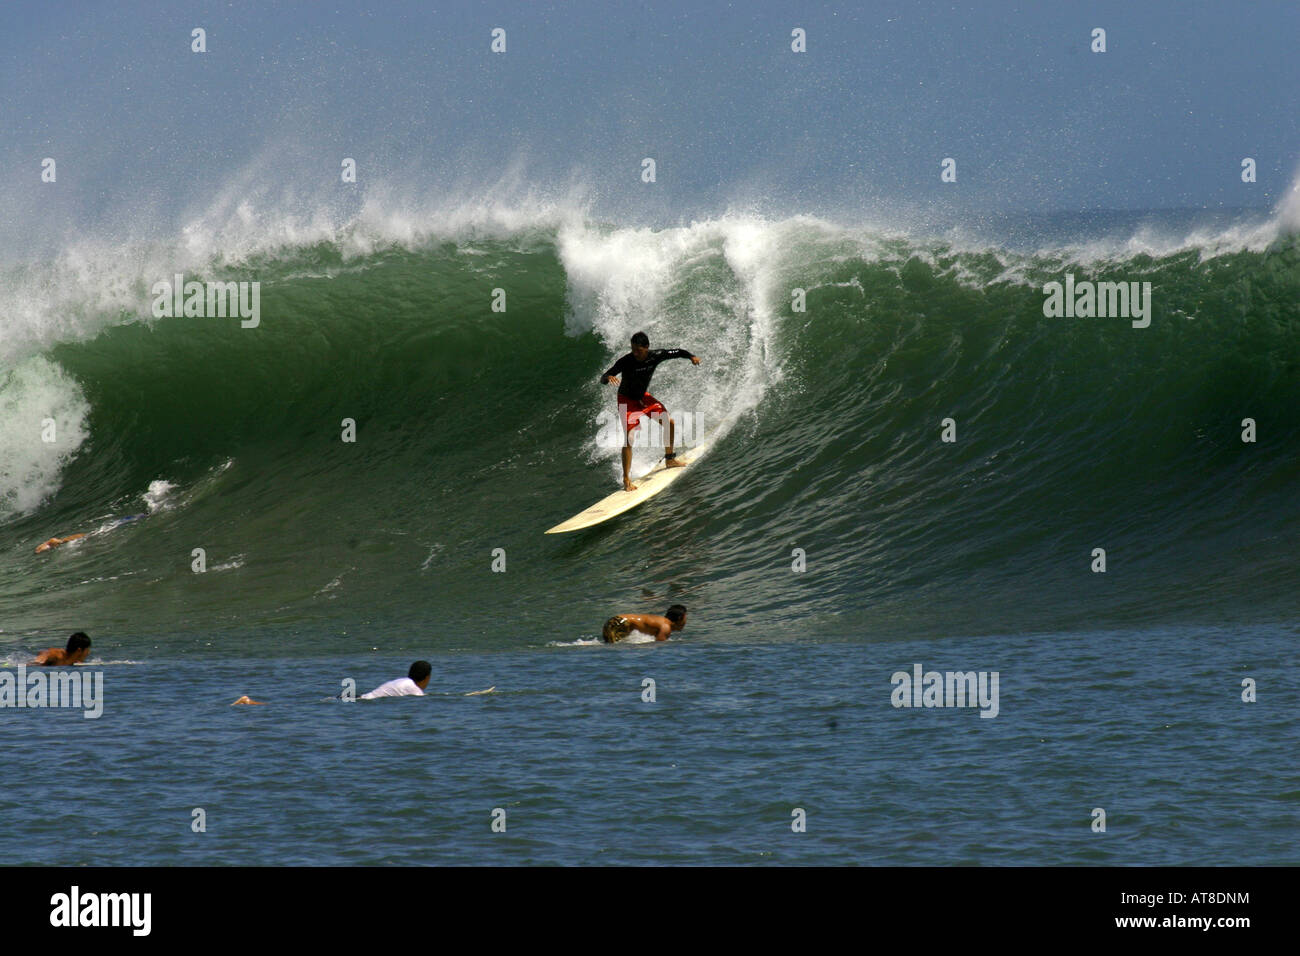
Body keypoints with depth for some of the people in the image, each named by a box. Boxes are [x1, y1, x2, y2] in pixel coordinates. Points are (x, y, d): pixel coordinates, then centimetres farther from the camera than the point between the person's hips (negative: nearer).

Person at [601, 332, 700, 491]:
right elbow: (603, 379, -31)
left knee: (669, 423, 5)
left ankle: (669, 460, 28)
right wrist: (608, 378, -55)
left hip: (643, 396, 5)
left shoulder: (656, 356, -17)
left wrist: (691, 357, -20)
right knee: (629, 438, -17)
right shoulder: (626, 361, -29)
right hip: (627, 400, -5)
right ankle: (626, 480, -13)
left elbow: (678, 352, -1)